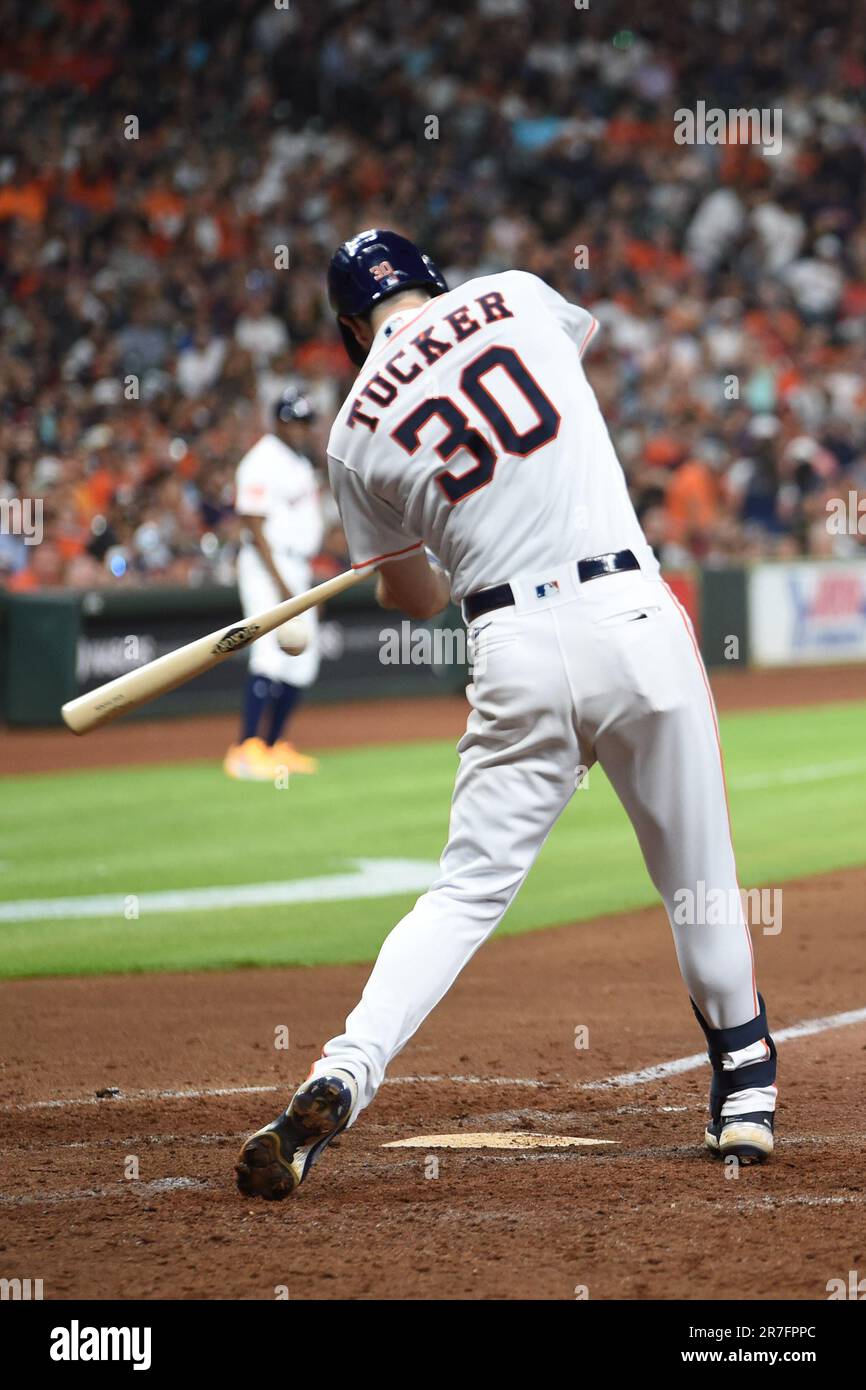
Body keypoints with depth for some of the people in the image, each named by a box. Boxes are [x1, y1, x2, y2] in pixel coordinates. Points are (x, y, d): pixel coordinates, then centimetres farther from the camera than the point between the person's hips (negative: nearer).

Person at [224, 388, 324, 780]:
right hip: (267, 567, -10)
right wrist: (280, 584, -23)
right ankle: (247, 749, -25)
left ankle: (275, 747, 17)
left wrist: (308, 583, 21)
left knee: (302, 659, 10)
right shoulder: (263, 462, -12)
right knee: (271, 652, -20)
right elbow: (255, 526, -18)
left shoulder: (300, 462, 17)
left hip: (297, 568, 10)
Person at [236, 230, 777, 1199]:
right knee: (697, 873, 14)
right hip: (632, 615, 0)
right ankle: (745, 1097, 24)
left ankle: (343, 1075, -13)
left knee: (468, 890, 5)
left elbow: (415, 600, 19)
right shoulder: (515, 296, 8)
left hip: (513, 648, 0)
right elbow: (583, 332, 35)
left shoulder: (357, 434, 7)